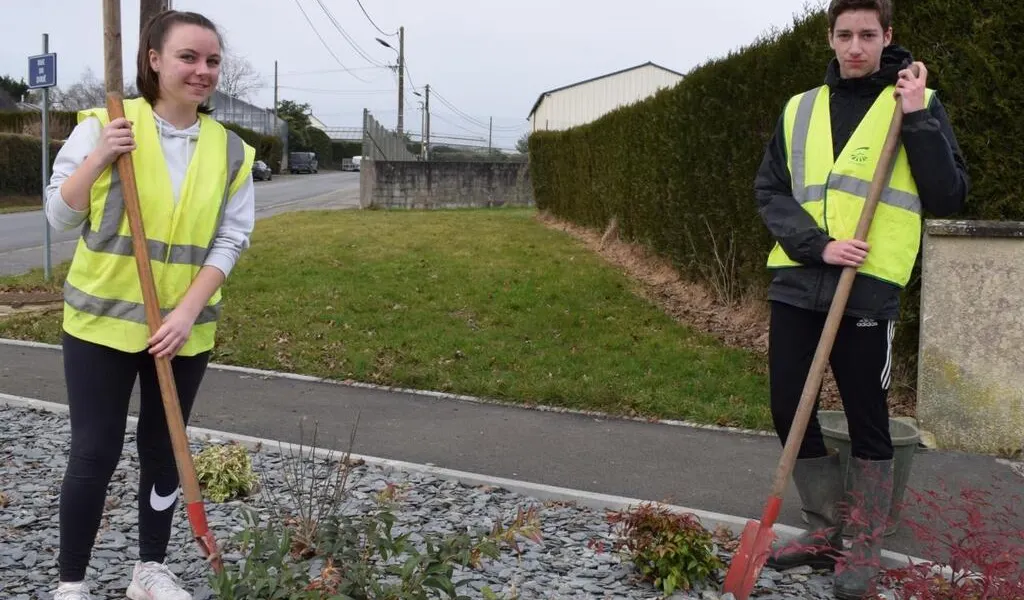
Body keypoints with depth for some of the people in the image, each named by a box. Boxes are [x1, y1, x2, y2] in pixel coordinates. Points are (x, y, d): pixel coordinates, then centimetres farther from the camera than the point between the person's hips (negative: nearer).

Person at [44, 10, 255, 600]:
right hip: (102, 319, -2)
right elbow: (59, 215, -5)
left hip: (185, 327, 3)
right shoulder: (105, 126, -8)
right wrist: (98, 159, -21)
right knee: (95, 453, 2)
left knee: (164, 448, 14)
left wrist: (186, 313, -13)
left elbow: (230, 241, -3)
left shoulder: (230, 150, -1)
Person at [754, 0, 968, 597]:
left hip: (869, 288, -4)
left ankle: (867, 547, 24)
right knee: (790, 411, 7)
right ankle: (827, 530, 27)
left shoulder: (919, 103, 4)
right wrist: (818, 245, -10)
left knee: (867, 421, 5)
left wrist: (918, 121, -12)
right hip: (796, 283, 4)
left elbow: (950, 197, -3)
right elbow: (770, 192, 6)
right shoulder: (799, 109, 12)